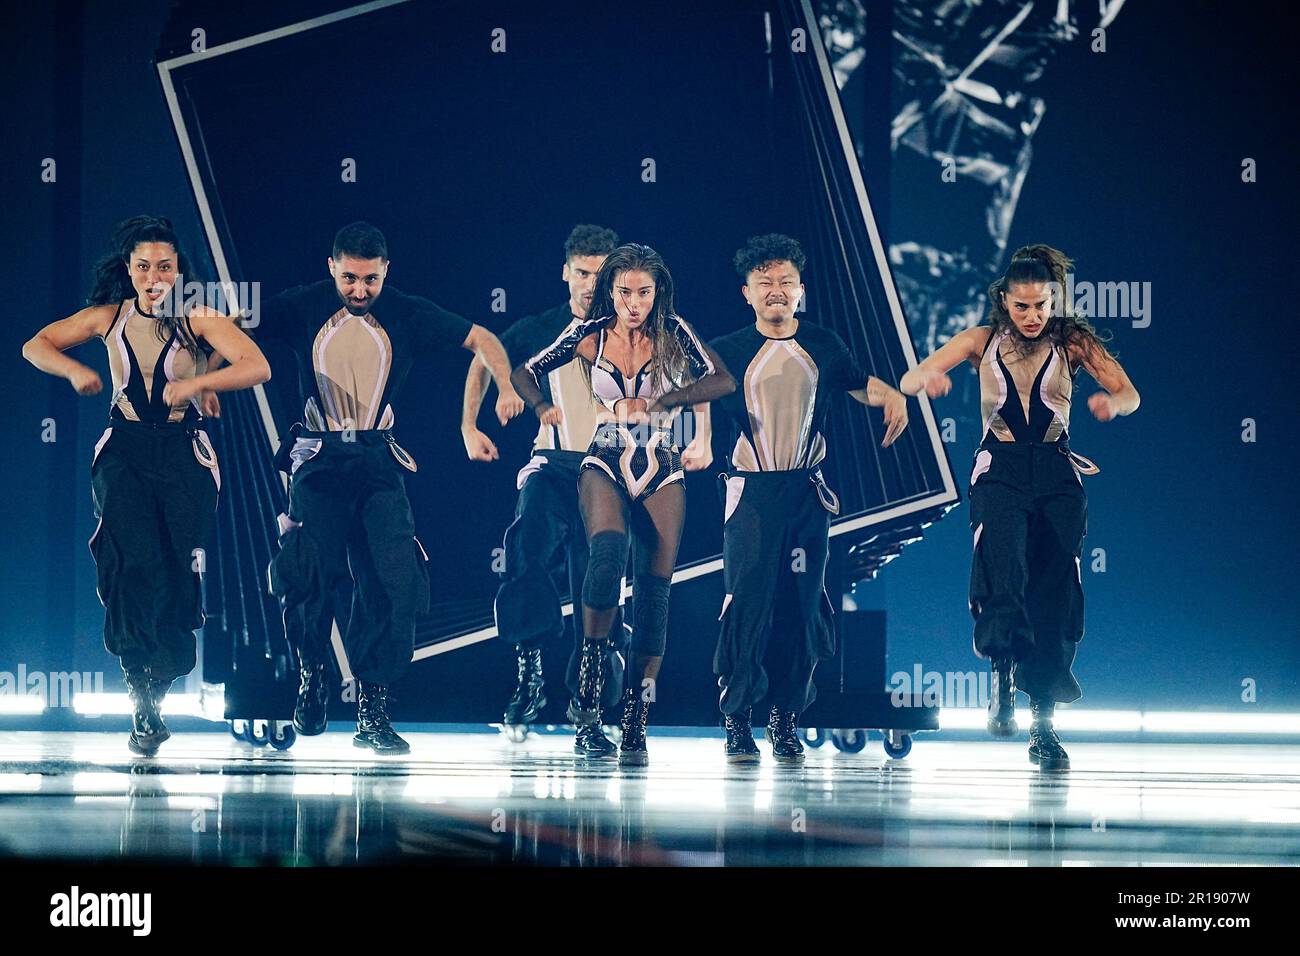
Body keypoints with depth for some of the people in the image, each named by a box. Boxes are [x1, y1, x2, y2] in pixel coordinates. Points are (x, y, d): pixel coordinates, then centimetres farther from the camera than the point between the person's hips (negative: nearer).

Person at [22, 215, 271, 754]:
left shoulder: (199, 319, -1)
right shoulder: (110, 318, 8)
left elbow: (257, 368, -12)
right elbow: (36, 346, 10)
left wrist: (195, 383, -24)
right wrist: (73, 370, -10)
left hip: (183, 452, -1)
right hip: (125, 451, 1)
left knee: (178, 572, -6)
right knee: (136, 560, -18)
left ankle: (153, 698, 13)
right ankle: (145, 705, -11)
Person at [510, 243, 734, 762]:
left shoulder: (672, 331, -1)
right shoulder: (589, 335, 1)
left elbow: (722, 380, -12)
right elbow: (524, 373, 9)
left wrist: (653, 403, -23)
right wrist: (542, 406, -13)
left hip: (661, 470, 1)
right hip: (606, 464, -1)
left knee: (654, 584, -6)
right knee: (608, 550, -31)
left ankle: (636, 720, -1)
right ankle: (587, 689, -22)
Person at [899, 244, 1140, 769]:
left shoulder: (1072, 341, 7)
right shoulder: (983, 340, 7)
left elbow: (1130, 394, -5)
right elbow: (907, 381, -1)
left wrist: (1111, 401, -30)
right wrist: (928, 377, -26)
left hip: (1056, 472, 1)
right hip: (1000, 469, -1)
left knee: (1055, 593, -3)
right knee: (1004, 568, -29)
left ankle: (1043, 725, 4)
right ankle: (1003, 675, -19)